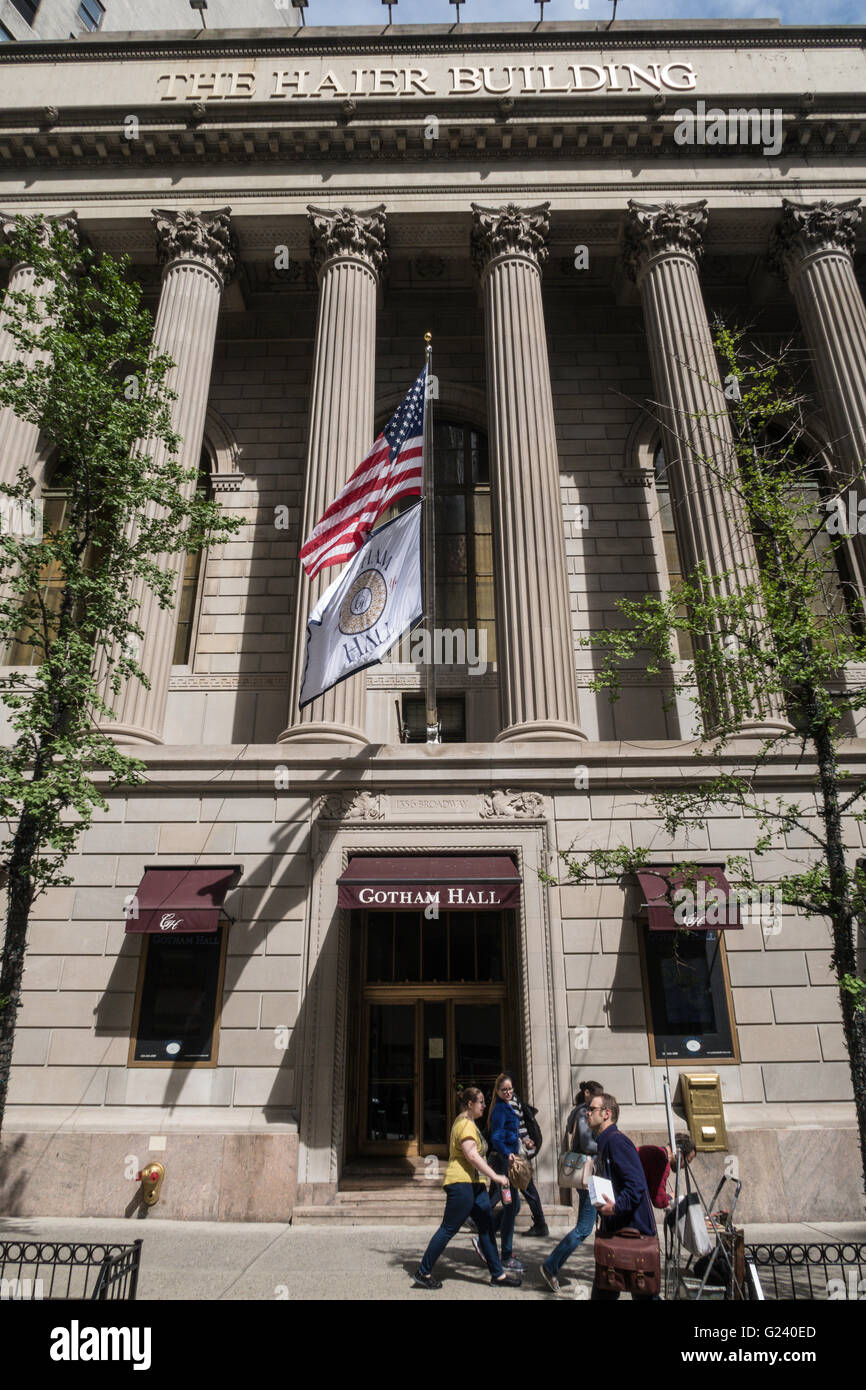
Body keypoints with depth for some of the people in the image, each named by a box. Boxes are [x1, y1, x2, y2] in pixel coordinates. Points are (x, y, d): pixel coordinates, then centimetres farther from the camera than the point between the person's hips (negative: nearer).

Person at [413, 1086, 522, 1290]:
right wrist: (495, 1176, -23)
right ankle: (423, 1273, 6)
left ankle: (498, 1275, 15)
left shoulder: (467, 1122, 18)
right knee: (448, 1229, -4)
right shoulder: (465, 1124, -16)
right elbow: (471, 1155, -24)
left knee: (486, 1228, 9)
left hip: (473, 1183, 11)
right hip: (461, 1182, -11)